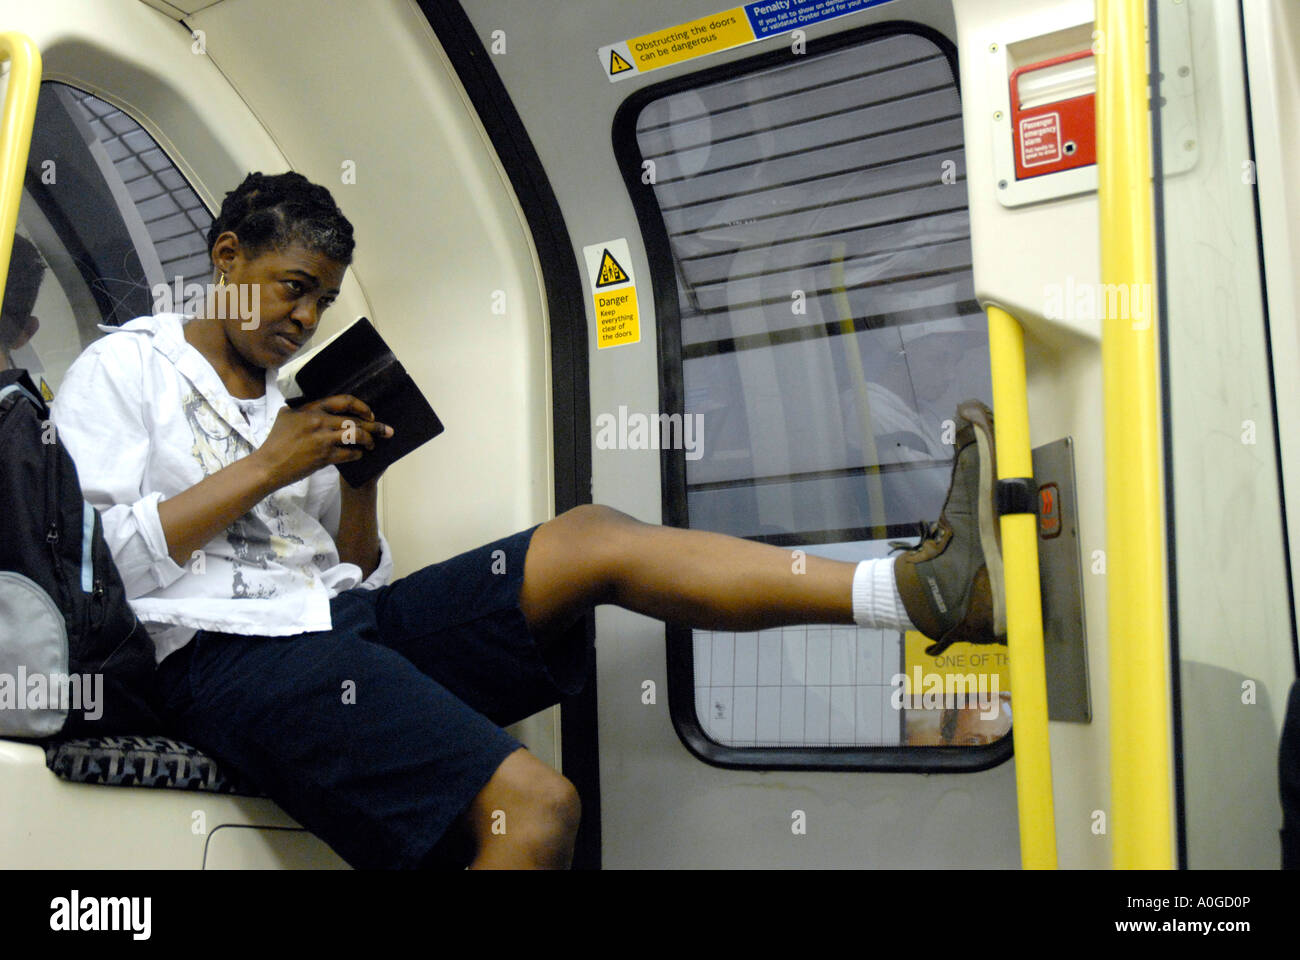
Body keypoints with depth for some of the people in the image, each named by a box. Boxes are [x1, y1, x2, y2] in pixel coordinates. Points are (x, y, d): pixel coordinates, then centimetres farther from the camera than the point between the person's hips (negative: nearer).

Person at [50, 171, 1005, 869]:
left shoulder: (283, 404, 26)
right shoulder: (123, 368, 7)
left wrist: (358, 479, 4)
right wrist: (265, 470, -9)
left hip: (353, 621, 7)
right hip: (236, 657, -6)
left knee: (594, 538, -13)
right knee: (533, 805, -29)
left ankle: (926, 584, -22)